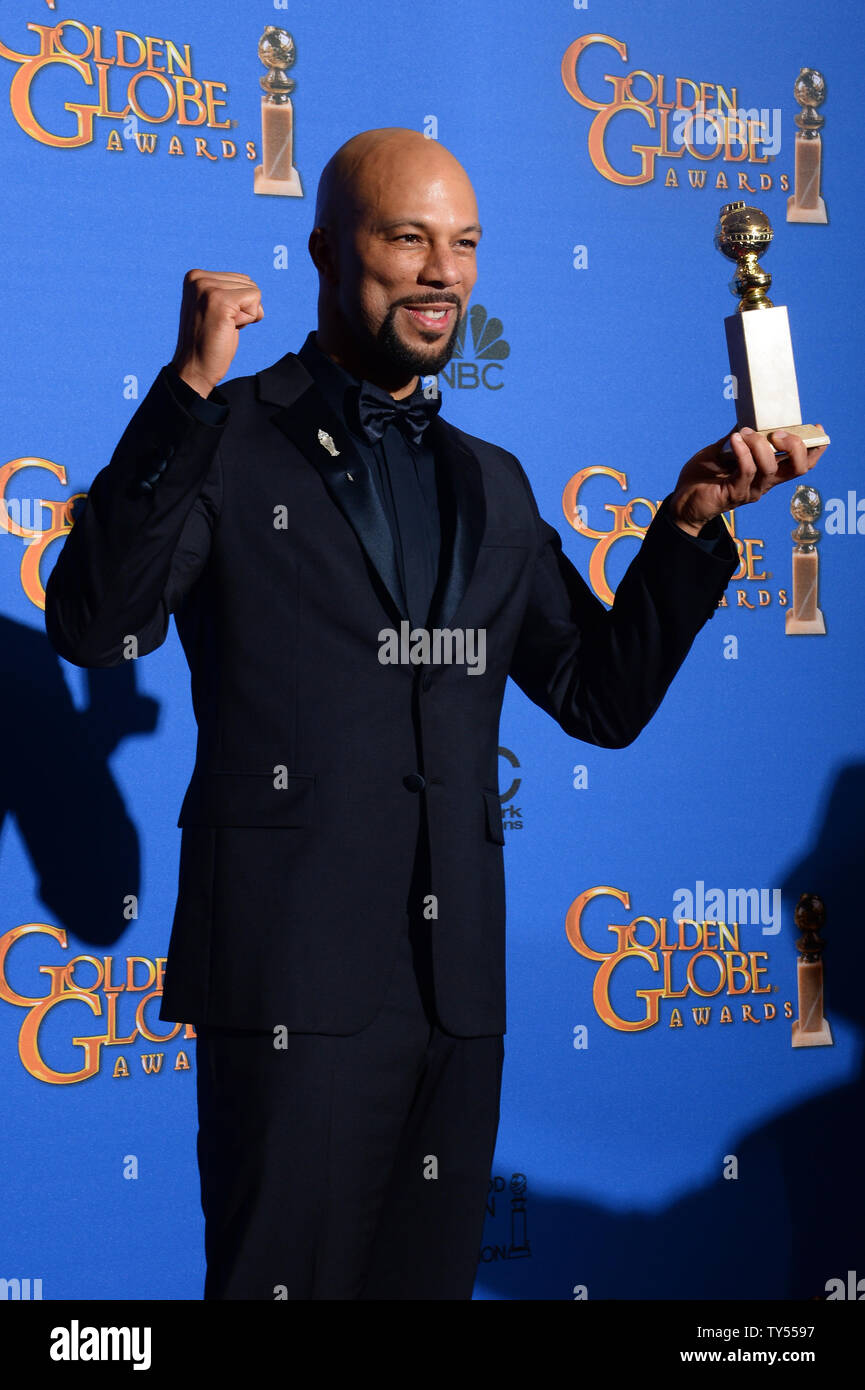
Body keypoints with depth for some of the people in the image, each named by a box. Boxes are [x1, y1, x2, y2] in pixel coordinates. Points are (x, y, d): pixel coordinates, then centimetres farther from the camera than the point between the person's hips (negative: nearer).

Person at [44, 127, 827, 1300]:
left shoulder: (491, 485, 17)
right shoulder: (228, 441, 0)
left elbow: (605, 696, 16)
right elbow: (97, 627, -15)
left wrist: (692, 521, 4)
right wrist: (189, 389, -20)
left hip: (457, 983, 6)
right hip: (296, 978, -5)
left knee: (431, 1276, 12)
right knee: (286, 1277, -2)